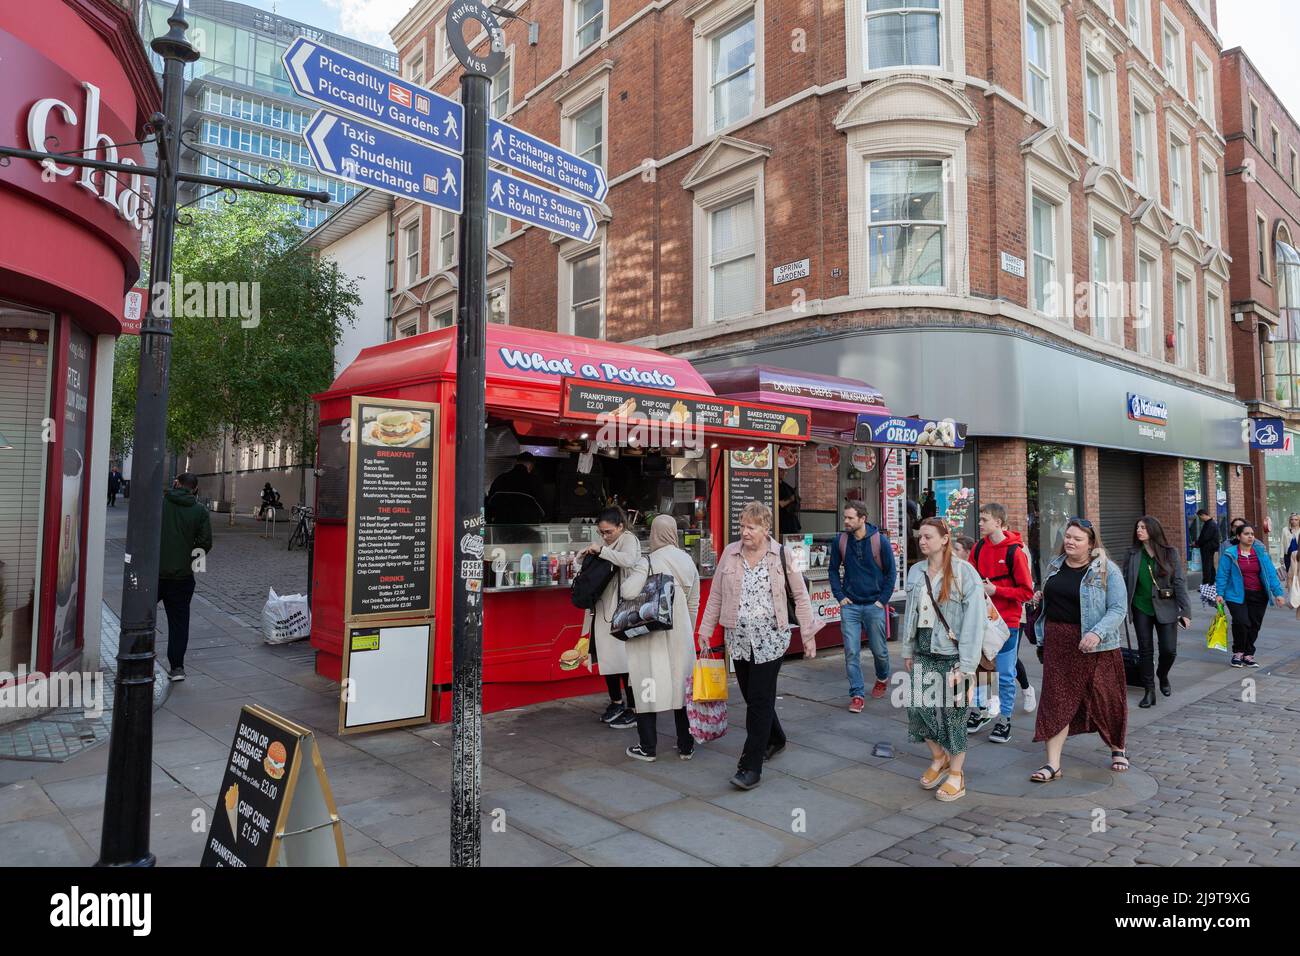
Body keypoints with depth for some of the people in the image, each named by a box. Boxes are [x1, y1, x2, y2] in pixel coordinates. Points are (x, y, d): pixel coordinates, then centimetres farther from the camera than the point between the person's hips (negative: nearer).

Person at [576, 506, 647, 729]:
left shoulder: (629, 539, -8)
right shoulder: (603, 543, 14)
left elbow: (629, 560, -28)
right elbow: (581, 563, 22)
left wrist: (602, 551, -25)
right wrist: (585, 556, 0)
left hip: (621, 612, -8)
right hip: (603, 610, 8)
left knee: (624, 659, -3)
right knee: (606, 658, 15)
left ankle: (634, 710, 8)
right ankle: (616, 702, 30)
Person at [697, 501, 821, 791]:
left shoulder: (782, 556, -4)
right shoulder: (730, 553, 3)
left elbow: (800, 596, 2)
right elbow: (716, 595, 9)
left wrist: (808, 634, 1)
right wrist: (705, 630, 8)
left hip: (770, 639, -4)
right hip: (739, 639, 4)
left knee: (760, 700, -5)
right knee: (752, 696, 14)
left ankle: (751, 766, 2)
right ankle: (775, 739, 40)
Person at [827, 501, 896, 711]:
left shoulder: (880, 540, -7)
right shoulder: (840, 541, -1)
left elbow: (890, 572, 0)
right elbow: (834, 570, 9)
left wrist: (883, 599, -4)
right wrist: (839, 596, 0)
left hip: (874, 605, -1)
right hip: (850, 605, 1)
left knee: (879, 650, 10)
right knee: (851, 652, -3)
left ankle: (882, 678, 40)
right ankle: (857, 694, 6)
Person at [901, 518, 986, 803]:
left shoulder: (963, 572, -12)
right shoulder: (916, 572, 5)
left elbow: (974, 619, -14)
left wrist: (966, 665, -16)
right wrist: (908, 650, 11)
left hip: (951, 655, -5)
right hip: (923, 654, 5)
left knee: (952, 712, 4)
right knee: (919, 707, 7)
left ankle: (956, 773, 23)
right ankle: (939, 758, 33)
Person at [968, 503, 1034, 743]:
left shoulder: (1015, 552, -12)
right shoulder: (979, 548, 4)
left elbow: (1027, 591, -11)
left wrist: (996, 590, -18)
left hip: (1006, 621, -5)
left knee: (1005, 674, 4)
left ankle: (1004, 719, 17)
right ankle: (979, 710, 27)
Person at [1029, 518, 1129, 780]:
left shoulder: (1106, 570, -7)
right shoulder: (1055, 565, 10)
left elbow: (1118, 608, -12)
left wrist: (1097, 633, -24)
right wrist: (1041, 597, 6)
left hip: (1094, 645, -4)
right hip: (1057, 643, 4)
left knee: (1104, 697, 9)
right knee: (1056, 700, 1)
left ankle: (1117, 749, 37)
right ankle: (1053, 764, 3)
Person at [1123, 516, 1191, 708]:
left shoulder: (1171, 553, -4)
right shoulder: (1133, 554, -1)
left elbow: (1180, 582, -4)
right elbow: (1125, 581, 2)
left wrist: (1185, 611, -8)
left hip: (1165, 608, -1)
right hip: (1141, 609, 1)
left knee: (1169, 649, -1)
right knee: (1145, 650, 4)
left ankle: (1162, 676, 32)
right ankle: (1149, 690, 15)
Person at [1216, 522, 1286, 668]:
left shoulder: (1261, 552, 6)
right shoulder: (1230, 554, -4)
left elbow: (1271, 573, 5)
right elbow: (1222, 575, -3)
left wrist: (1278, 593, -1)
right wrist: (1220, 593, -9)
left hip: (1258, 596, 4)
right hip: (1237, 596, -4)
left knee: (1254, 626, 6)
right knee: (1242, 622, -17)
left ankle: (1248, 655, 20)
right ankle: (1238, 652, 5)